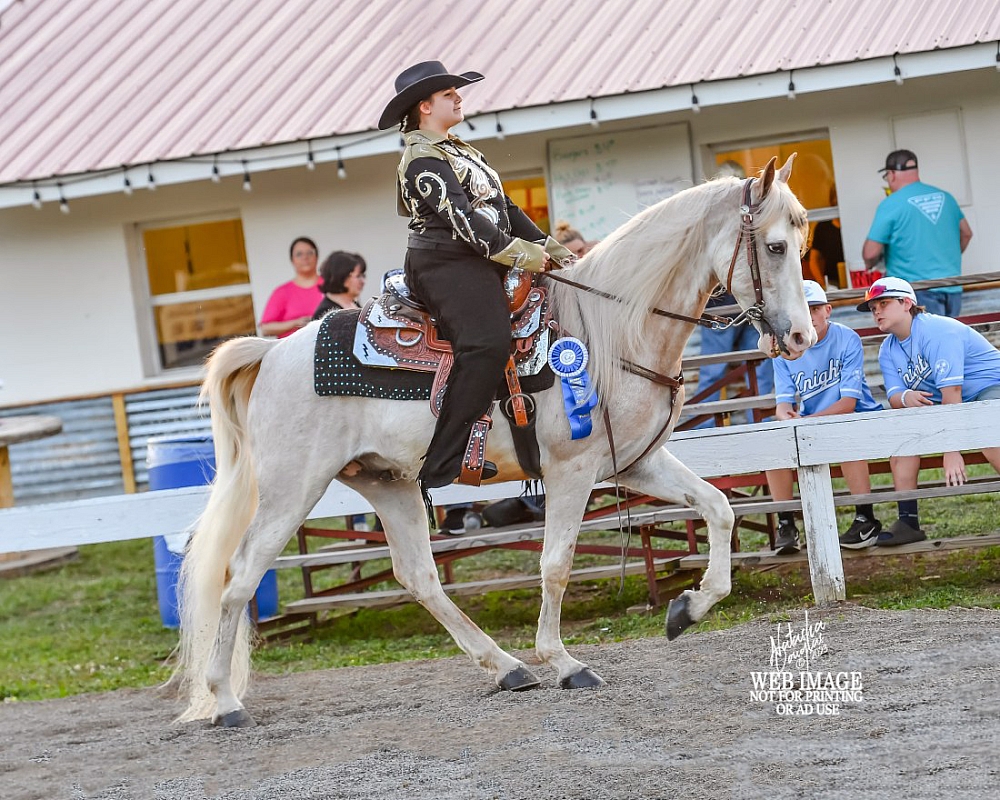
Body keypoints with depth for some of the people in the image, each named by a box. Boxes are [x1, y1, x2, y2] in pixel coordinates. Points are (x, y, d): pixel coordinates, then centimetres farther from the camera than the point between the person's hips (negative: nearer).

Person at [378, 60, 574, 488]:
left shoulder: (459, 151, 25)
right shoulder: (424, 159, -7)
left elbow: (504, 208, 24)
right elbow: (461, 219, -17)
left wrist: (548, 246, 15)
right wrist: (520, 255, -16)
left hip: (478, 266, 11)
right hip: (445, 265, -11)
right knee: (486, 344, -30)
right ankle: (442, 461, -33)